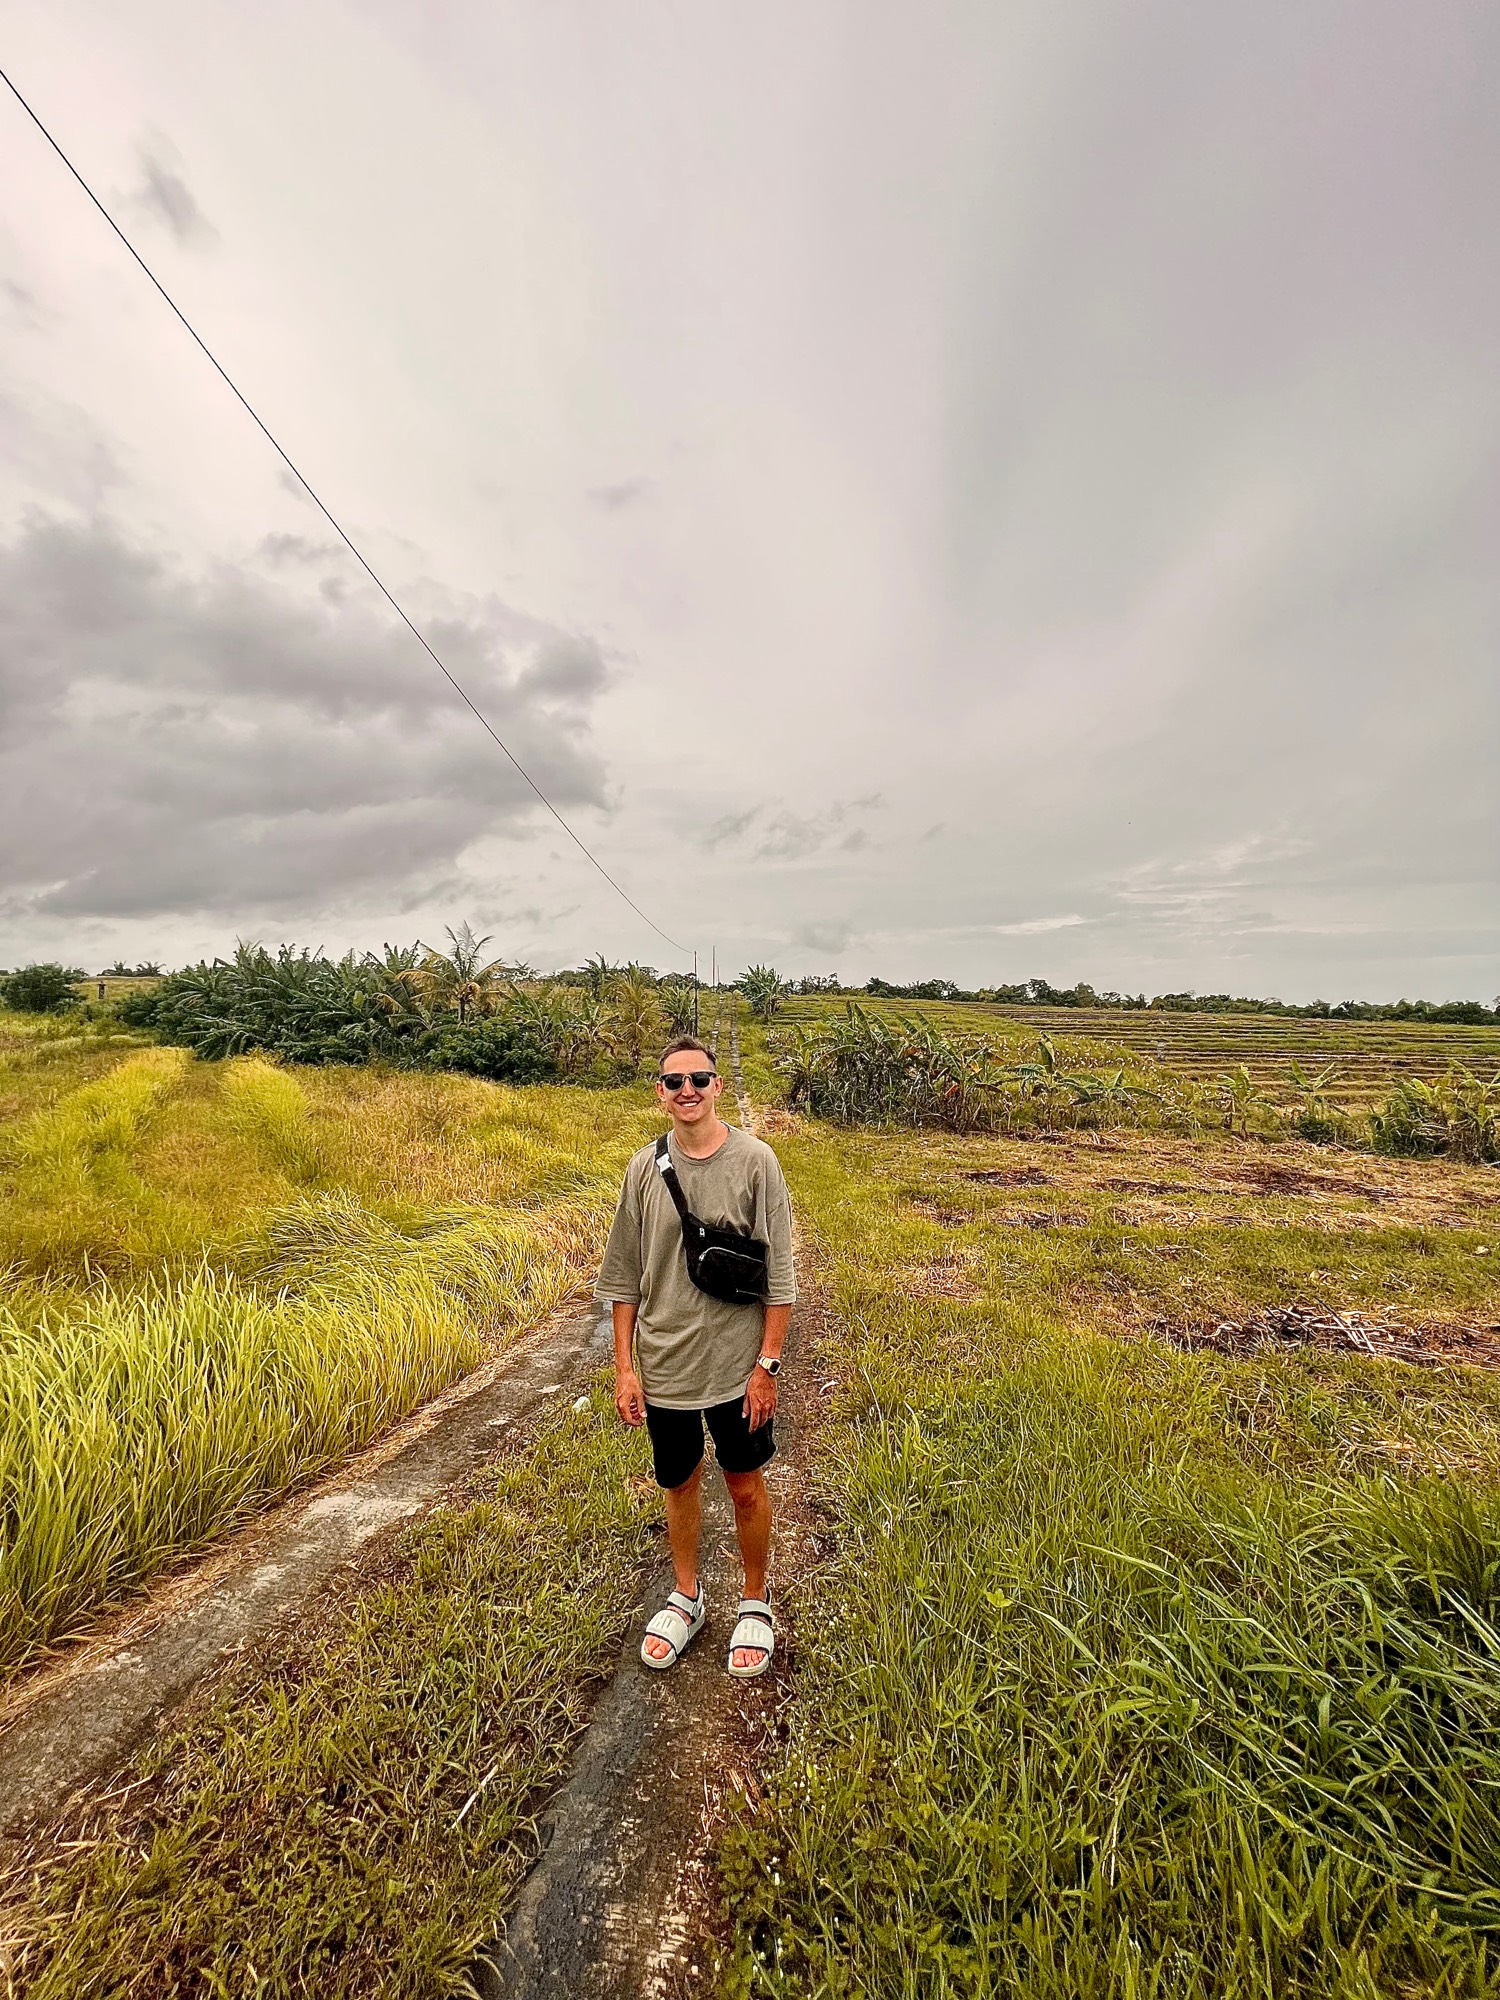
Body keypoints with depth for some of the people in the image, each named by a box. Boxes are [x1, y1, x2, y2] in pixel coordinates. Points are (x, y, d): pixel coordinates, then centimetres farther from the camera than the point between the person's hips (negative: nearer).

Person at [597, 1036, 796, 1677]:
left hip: (736, 1364, -2)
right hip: (664, 1365, 2)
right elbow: (624, 1276, 2)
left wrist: (767, 1363, -9)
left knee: (746, 1486, 15)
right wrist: (625, 1367, 1)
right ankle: (686, 1597, 45)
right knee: (679, 1483, 21)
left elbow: (779, 1275, -9)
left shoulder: (755, 1161, -13)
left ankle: (755, 1603, 40)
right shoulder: (645, 1168, -6)